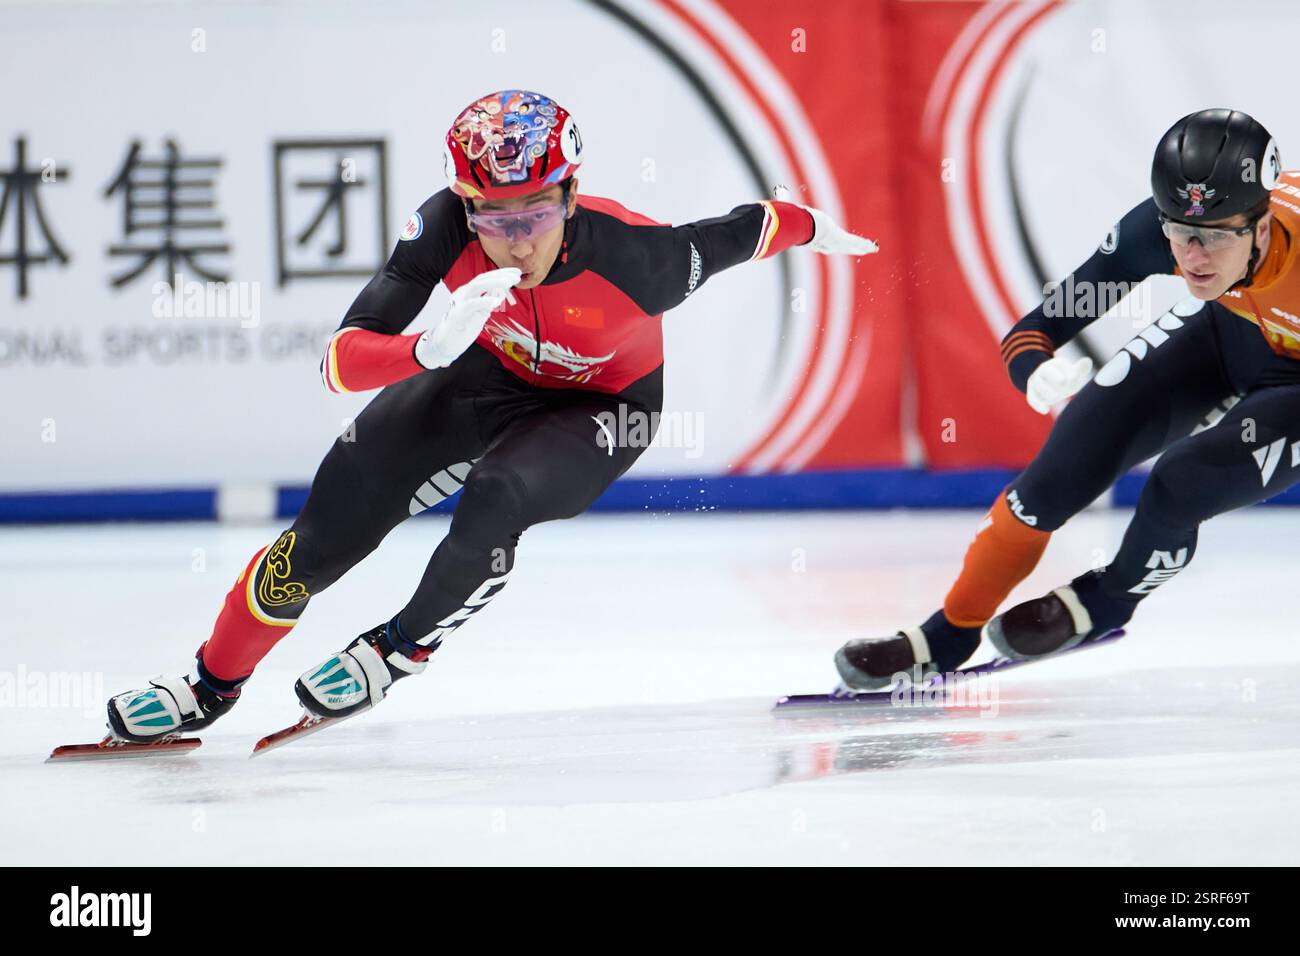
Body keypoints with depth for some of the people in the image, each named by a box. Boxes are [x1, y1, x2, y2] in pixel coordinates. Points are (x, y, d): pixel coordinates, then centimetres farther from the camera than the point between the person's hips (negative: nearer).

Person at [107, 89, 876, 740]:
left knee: (494, 503, -31)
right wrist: (432, 349, -55)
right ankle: (214, 684, 18)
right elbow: (341, 362, -34)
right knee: (334, 522, -4)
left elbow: (742, 232, -17)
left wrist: (813, 229, 4)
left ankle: (399, 650, -1)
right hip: (491, 372, 3)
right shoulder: (446, 228, -32)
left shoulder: (633, 258, -38)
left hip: (601, 406, -2)